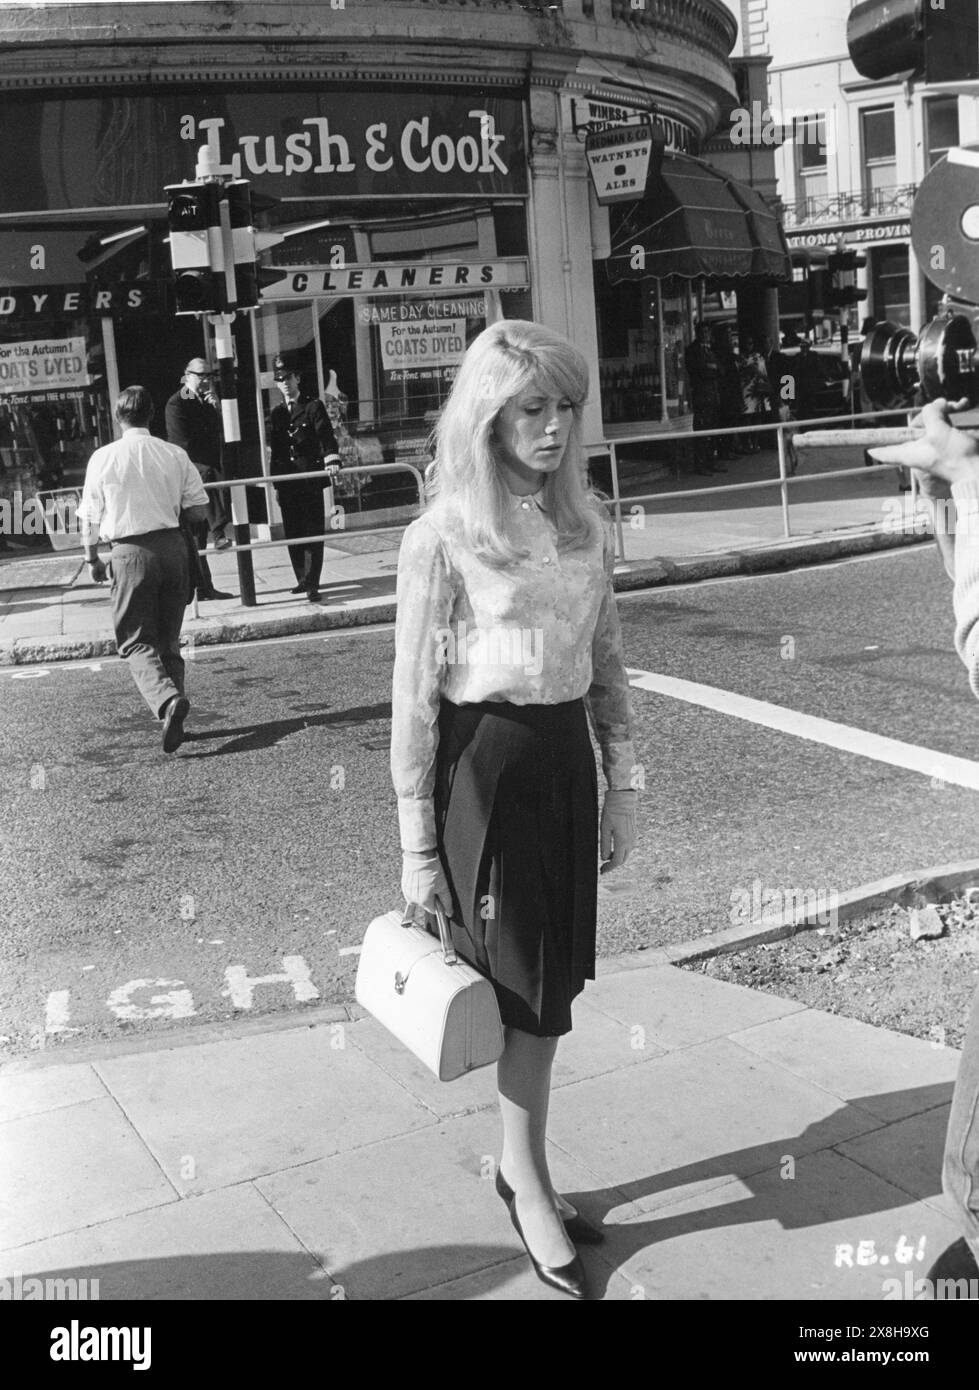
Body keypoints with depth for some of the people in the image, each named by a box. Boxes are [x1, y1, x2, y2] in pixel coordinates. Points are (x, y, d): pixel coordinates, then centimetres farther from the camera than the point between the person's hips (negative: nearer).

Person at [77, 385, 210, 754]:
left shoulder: (103, 457, -3)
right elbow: (199, 512, 4)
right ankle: (173, 720, 18)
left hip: (131, 552, -3)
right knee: (168, 638, 15)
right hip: (173, 546, 3)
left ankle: (167, 699, -23)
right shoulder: (175, 455, 1)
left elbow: (90, 518, 1)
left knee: (135, 640, 2)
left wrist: (92, 558, 15)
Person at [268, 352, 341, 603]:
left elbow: (326, 437, -8)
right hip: (287, 482, 5)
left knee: (313, 532, -6)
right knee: (292, 532, 6)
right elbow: (275, 451, 18)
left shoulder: (313, 406, 3)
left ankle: (312, 584, -9)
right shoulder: (276, 414, 16)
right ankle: (302, 579, 18)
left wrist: (331, 461, -25)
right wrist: (276, 484, 16)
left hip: (310, 479, -5)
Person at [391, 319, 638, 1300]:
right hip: (483, 763, -5)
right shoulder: (443, 538, -12)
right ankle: (530, 1188, 25)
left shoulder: (586, 523, 4)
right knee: (526, 989, 5)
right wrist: (416, 845, -8)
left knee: (552, 981, 13)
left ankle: (519, 1166, 32)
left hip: (565, 756, 5)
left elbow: (607, 664, 11)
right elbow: (414, 699, -10)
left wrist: (621, 785, 10)